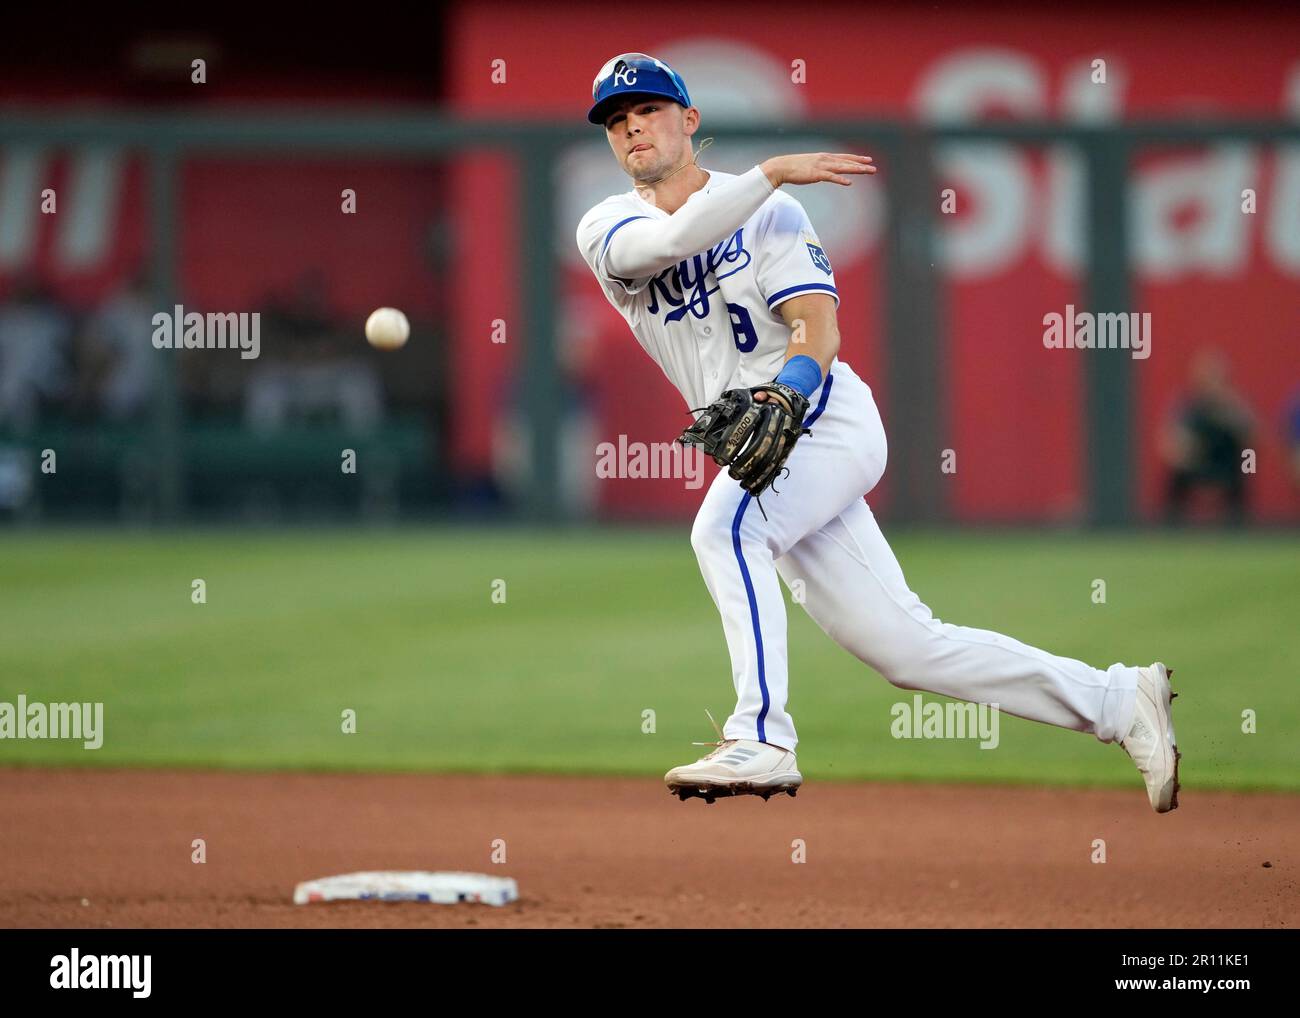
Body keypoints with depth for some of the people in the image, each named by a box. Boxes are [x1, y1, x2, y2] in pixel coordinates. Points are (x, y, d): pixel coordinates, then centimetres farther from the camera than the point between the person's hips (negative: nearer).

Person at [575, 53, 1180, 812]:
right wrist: (773, 172, -23)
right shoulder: (607, 230, 9)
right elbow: (666, 241, -15)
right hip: (763, 445, 5)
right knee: (905, 645, 1)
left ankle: (761, 740, -34)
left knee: (726, 527, -32)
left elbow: (818, 324, -10)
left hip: (825, 412, -5)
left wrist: (788, 390, -30)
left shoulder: (768, 210, 3)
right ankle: (1121, 701, 9)